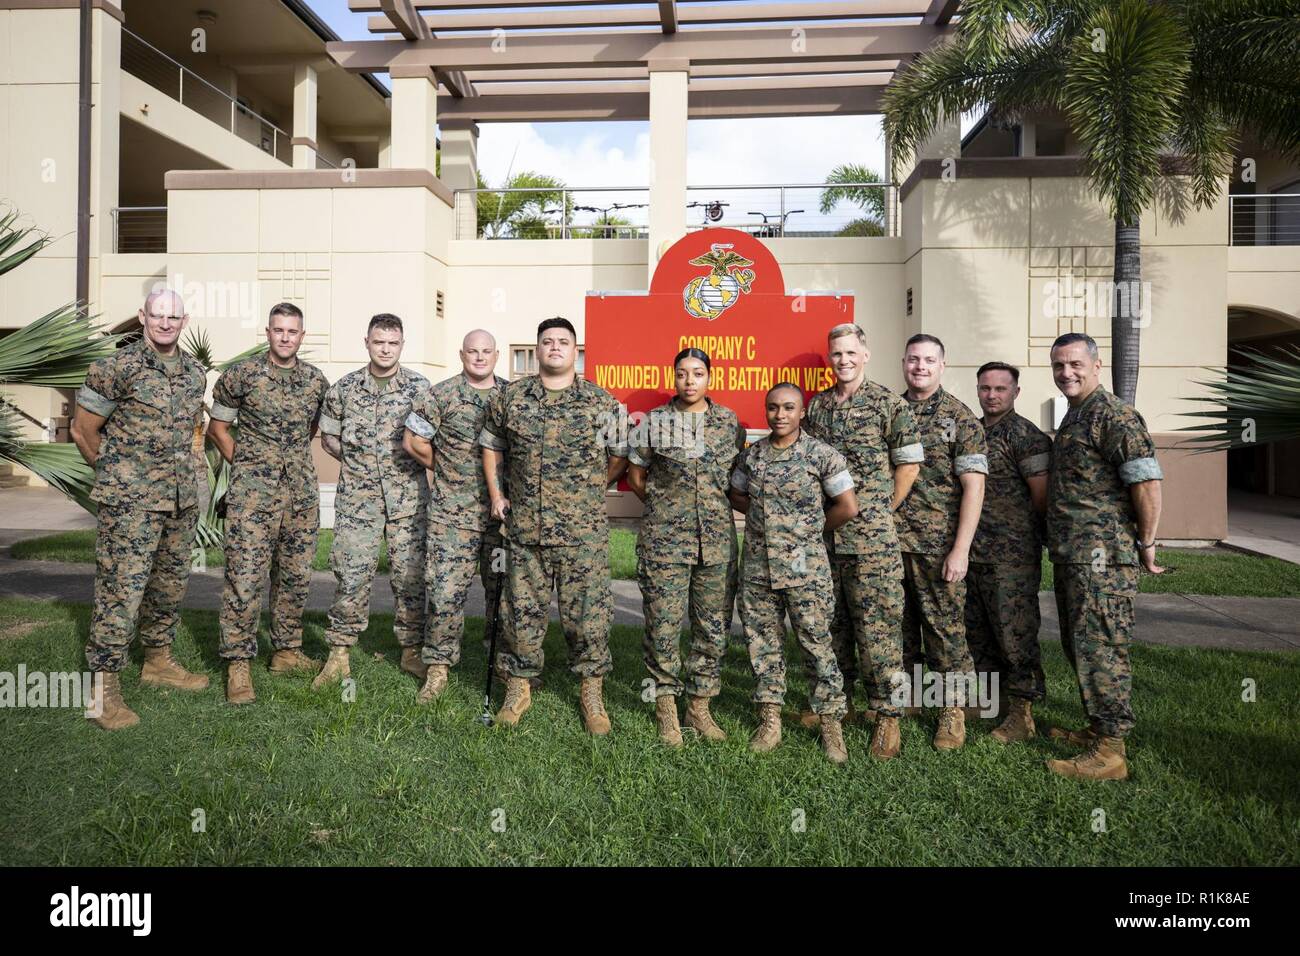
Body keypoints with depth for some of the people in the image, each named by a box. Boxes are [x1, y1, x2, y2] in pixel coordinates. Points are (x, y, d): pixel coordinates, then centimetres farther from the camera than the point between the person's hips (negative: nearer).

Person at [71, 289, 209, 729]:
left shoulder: (195, 373, 8)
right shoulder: (116, 368, -9)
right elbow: (83, 429, -3)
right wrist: (115, 475, 6)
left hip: (182, 498, 6)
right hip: (130, 502, -6)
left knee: (170, 585, 16)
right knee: (121, 589, -7)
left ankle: (159, 662, 33)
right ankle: (102, 689, 1)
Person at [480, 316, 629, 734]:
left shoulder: (602, 403, 1)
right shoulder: (510, 397, 7)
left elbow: (619, 457, 8)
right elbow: (491, 446, 18)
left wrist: (590, 492, 4)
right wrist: (495, 495, 11)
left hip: (583, 531, -2)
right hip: (524, 526, 2)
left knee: (587, 612, 3)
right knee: (523, 609, 10)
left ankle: (592, 691, 19)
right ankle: (519, 687, 26)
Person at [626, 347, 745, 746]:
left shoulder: (729, 421, 7)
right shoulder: (653, 422, 2)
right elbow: (635, 477, 10)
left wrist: (715, 504, 8)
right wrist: (666, 505, 5)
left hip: (717, 540, 2)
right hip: (664, 540, -2)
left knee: (714, 627, 7)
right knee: (663, 626, 1)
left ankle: (699, 705, 22)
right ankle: (666, 707, 16)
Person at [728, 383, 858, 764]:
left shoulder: (821, 454, -7)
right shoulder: (752, 454, 6)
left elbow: (848, 507, -7)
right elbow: (737, 496, 19)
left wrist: (812, 527, 2)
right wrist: (766, 515, 5)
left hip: (805, 567, -4)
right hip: (758, 566, 4)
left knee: (817, 644, 2)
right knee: (763, 643, 11)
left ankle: (831, 723, 15)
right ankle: (770, 720, 24)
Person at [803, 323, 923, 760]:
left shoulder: (889, 405, -3)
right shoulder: (816, 406, 12)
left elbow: (909, 465, -3)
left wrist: (881, 511, 0)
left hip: (872, 538, -5)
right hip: (822, 534, 5)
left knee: (877, 626, -3)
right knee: (831, 622, 14)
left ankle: (887, 715, 7)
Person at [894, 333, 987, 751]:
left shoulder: (960, 418, -3)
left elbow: (973, 486, -8)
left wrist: (960, 549, -15)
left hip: (937, 544, -4)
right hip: (890, 541, 4)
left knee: (945, 626, 2)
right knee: (899, 624, 13)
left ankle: (954, 711, 15)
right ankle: (902, 698, 29)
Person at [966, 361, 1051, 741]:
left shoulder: (1026, 435, -9)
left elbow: (1042, 495, -10)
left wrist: (1048, 539, -3)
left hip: (1012, 554, -7)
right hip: (971, 550, 7)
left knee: (1015, 632, -1)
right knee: (977, 630, 15)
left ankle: (1021, 713, 8)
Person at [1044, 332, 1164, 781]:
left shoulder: (1114, 416, -12)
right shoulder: (1072, 419, 18)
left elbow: (1147, 482, -18)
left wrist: (1145, 544, -12)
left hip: (1102, 557, -10)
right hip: (1070, 557, 10)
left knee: (1099, 649, -6)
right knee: (1078, 647, 16)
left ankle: (1110, 750, 2)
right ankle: (1097, 728, 29)